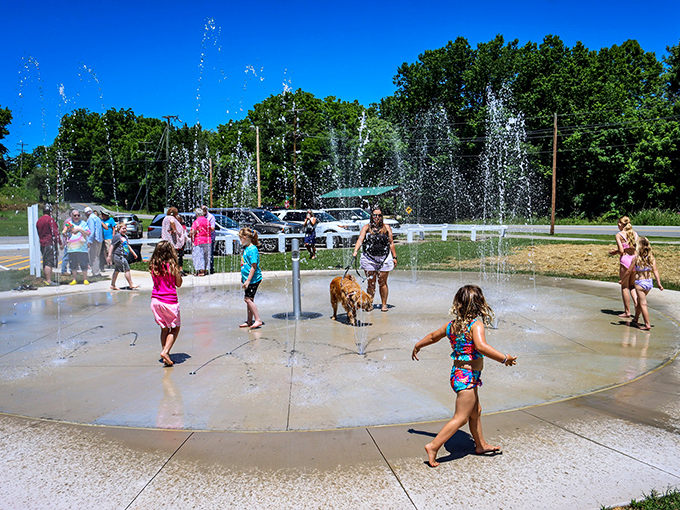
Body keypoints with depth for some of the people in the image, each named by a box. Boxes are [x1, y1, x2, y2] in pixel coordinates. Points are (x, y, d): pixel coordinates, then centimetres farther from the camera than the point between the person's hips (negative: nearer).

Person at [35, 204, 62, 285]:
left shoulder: (39, 220, 14)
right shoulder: (50, 219, -11)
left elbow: (39, 233, 22)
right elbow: (55, 232, -14)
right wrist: (60, 243, -11)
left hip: (42, 244, 9)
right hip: (50, 243, -9)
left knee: (45, 262, 14)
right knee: (49, 262, -10)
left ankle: (46, 279, 20)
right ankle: (49, 280, -12)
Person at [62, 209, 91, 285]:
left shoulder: (83, 223, 8)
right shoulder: (69, 223, 12)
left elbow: (88, 234, 1)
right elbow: (63, 233, 9)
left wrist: (80, 230, -12)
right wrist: (64, 232, -13)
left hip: (82, 247, -2)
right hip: (71, 248, 2)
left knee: (83, 264, -5)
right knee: (73, 264, 4)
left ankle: (85, 279, 4)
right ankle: (74, 279, 15)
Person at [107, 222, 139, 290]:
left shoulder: (125, 236, 17)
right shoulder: (117, 236, -11)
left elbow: (128, 246, 28)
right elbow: (112, 246, -13)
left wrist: (133, 253, 27)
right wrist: (109, 256, -16)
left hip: (123, 256, 9)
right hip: (119, 256, -9)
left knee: (116, 271, 14)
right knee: (127, 270, -8)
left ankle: (113, 285, 21)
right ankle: (131, 285, -4)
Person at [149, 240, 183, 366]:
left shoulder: (153, 266, 0)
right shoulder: (172, 266, -13)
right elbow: (179, 284, -3)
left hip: (156, 300, 5)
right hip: (169, 301, -5)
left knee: (164, 328, 17)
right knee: (175, 328, 11)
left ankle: (164, 353, 19)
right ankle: (165, 351, -4)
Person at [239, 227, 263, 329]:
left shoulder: (252, 249, -17)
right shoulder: (246, 248, 12)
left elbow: (253, 266, -20)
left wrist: (248, 280, -21)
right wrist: (243, 278, 24)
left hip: (253, 278, -10)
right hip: (247, 278, 10)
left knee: (248, 299, -11)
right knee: (248, 299, 14)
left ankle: (258, 320, -5)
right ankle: (249, 321, 22)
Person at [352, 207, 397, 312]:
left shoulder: (386, 227, 7)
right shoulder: (366, 227, 4)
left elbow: (391, 243, 8)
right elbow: (360, 239, -9)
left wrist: (394, 257, 6)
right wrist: (355, 251, -24)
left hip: (384, 258, 0)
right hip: (369, 258, 0)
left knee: (382, 282, 3)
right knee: (371, 283, 5)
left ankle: (384, 304, 13)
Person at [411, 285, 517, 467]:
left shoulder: (452, 324, 4)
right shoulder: (476, 324, -17)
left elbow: (433, 336, 17)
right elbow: (481, 346, -35)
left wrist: (417, 346, 33)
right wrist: (504, 358, -30)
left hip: (458, 374, 9)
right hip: (468, 376, -9)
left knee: (475, 411, 25)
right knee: (461, 417, -1)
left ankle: (481, 445, 41)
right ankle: (433, 446, -2)